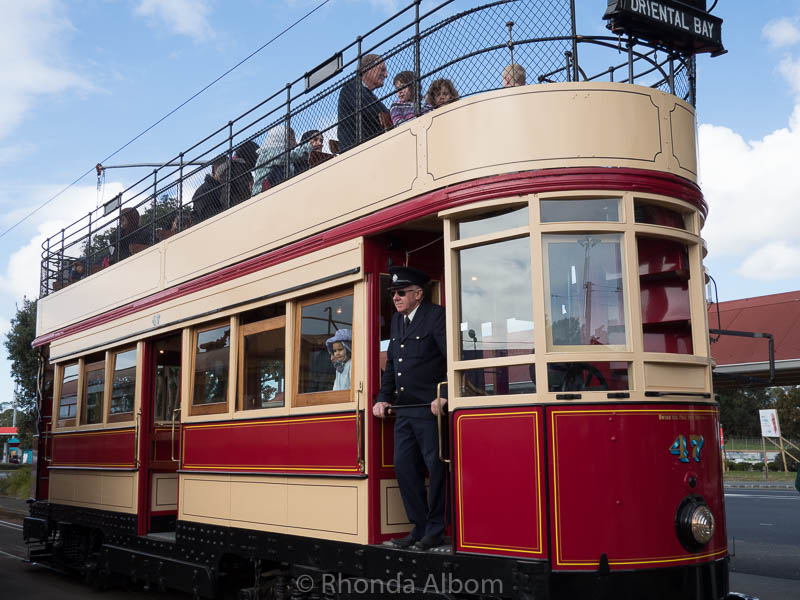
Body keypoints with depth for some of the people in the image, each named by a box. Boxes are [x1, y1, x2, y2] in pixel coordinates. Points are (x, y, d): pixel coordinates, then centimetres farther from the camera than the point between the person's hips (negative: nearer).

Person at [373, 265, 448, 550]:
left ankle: (434, 531, 11)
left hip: (429, 408, -8)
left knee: (435, 467, 0)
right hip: (403, 410, 8)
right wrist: (383, 398, 12)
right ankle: (419, 526, 20)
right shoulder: (396, 320, 16)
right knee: (404, 466, 9)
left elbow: (453, 358, -13)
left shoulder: (436, 316, -7)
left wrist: (443, 396, -20)